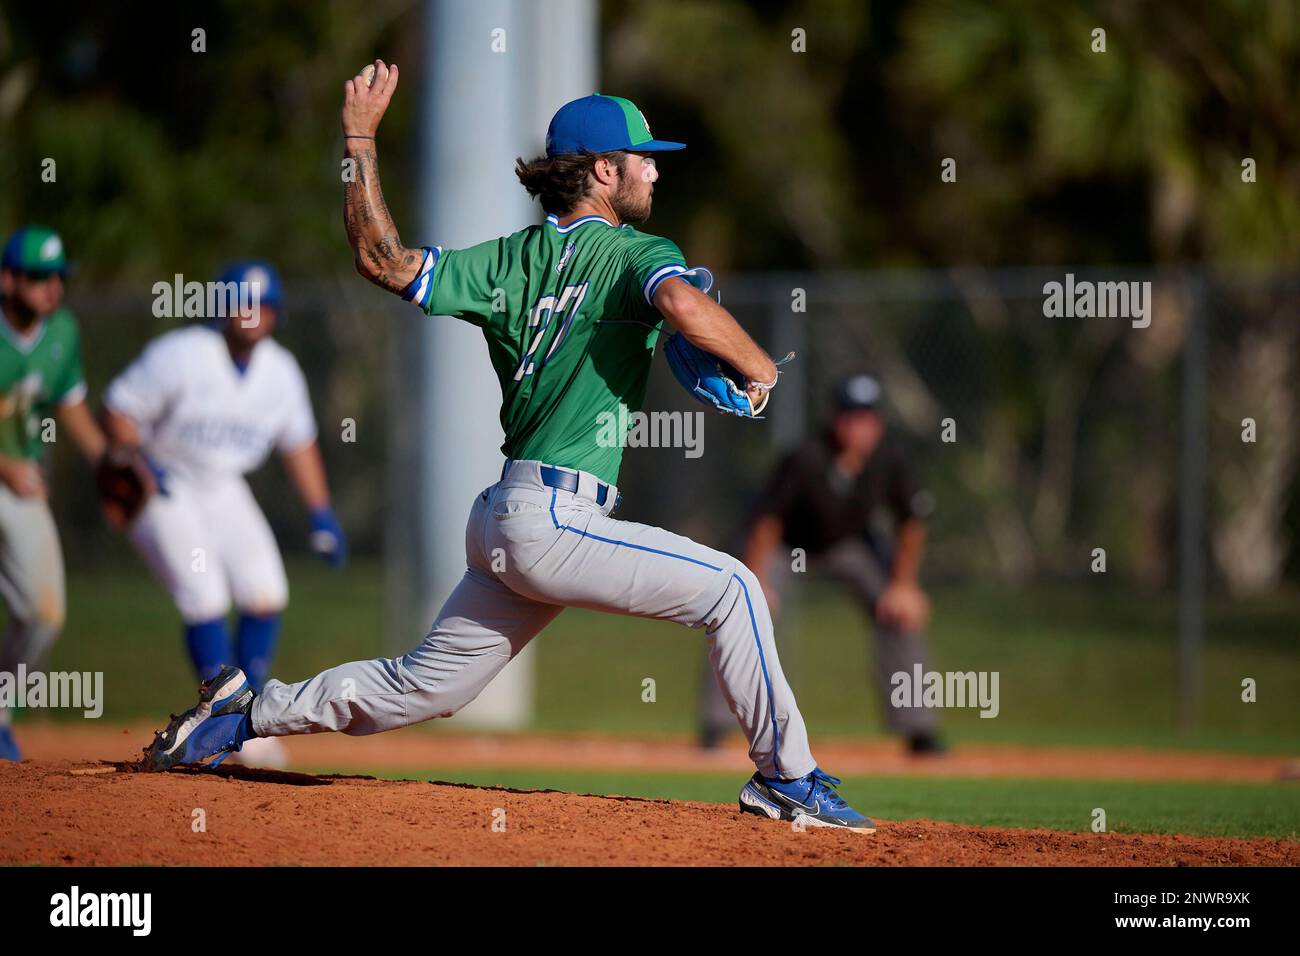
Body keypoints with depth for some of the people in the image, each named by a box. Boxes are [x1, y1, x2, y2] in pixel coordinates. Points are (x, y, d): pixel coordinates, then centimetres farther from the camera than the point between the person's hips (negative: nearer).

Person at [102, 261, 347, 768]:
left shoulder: (281, 372, -2)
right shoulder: (180, 356, -19)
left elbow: (298, 442, 11)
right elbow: (118, 410, -15)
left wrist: (321, 514, 6)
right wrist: (140, 463, -31)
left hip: (223, 491, 6)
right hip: (161, 489, -6)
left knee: (266, 595, -6)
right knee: (206, 598, -18)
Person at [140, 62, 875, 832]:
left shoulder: (513, 260, 14)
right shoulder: (633, 252, -5)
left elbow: (383, 258, 9)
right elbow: (684, 304, -28)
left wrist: (360, 140, 17)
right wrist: (761, 371, -13)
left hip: (499, 521, 8)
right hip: (557, 518, -8)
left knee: (423, 688, 19)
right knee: (730, 589, -10)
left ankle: (249, 712, 21)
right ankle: (787, 778, -12)